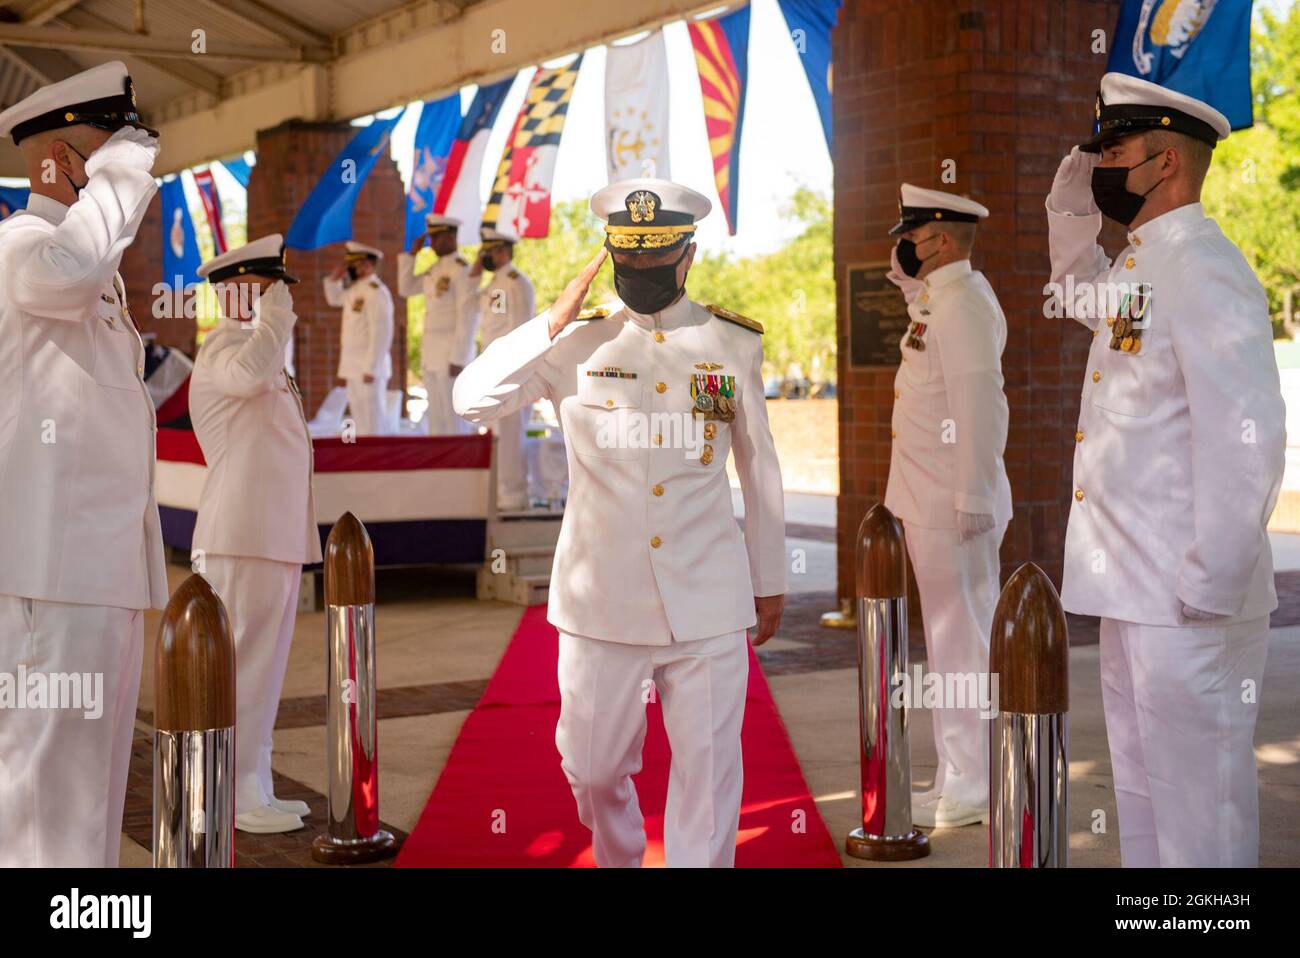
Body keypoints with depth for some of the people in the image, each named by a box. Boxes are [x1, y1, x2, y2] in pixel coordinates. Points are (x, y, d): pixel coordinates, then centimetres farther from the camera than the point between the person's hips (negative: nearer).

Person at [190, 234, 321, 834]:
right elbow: (249, 374, -38)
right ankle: (234, 799, -1)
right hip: (244, 539, -10)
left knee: (261, 668, 14)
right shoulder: (224, 347, -11)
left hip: (275, 537, 10)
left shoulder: (254, 346, 23)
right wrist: (274, 315, -20)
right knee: (243, 666, -7)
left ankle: (252, 790, 22)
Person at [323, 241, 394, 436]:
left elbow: (381, 333, -22)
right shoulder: (356, 289, 14)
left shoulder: (375, 291, -16)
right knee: (361, 422, 12)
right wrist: (335, 277, 13)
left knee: (372, 423, -9)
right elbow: (335, 298, 33)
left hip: (369, 368, -10)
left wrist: (371, 369, -24)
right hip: (355, 367, 10)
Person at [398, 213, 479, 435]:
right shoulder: (435, 268, 14)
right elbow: (406, 289, 21)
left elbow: (468, 318, -18)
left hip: (453, 352, -9)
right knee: (436, 417, 11)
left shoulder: (462, 269, -14)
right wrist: (412, 253, 11)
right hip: (433, 353, 9)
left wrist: (458, 359, -21)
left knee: (453, 419, -5)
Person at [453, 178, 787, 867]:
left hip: (708, 603, 0)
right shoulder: (578, 343, 3)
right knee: (592, 768, 12)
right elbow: (471, 399, -7)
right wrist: (556, 320, -11)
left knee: (706, 773, 2)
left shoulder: (734, 344, 4)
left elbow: (760, 467, 11)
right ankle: (617, 860, 40)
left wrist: (770, 581, 14)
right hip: (602, 602, 1)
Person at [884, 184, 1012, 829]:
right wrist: (912, 287, 21)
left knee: (960, 642, -3)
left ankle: (967, 793, 5)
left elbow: (980, 405, -23)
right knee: (952, 640, 15)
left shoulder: (963, 303, -16)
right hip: (932, 503, 10)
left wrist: (974, 499, -23)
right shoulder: (945, 298, 14)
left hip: (952, 507, -10)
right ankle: (961, 778, 25)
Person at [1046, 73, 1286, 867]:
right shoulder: (1136, 268, 13)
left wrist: (1211, 585, -21)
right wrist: (1072, 204, 18)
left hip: (1186, 601, -10)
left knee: (1201, 819, 0)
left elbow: (1247, 436, -22)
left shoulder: (1202, 267, -15)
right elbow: (1078, 292, 36)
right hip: (1132, 592, 10)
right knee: (1142, 801, 19)